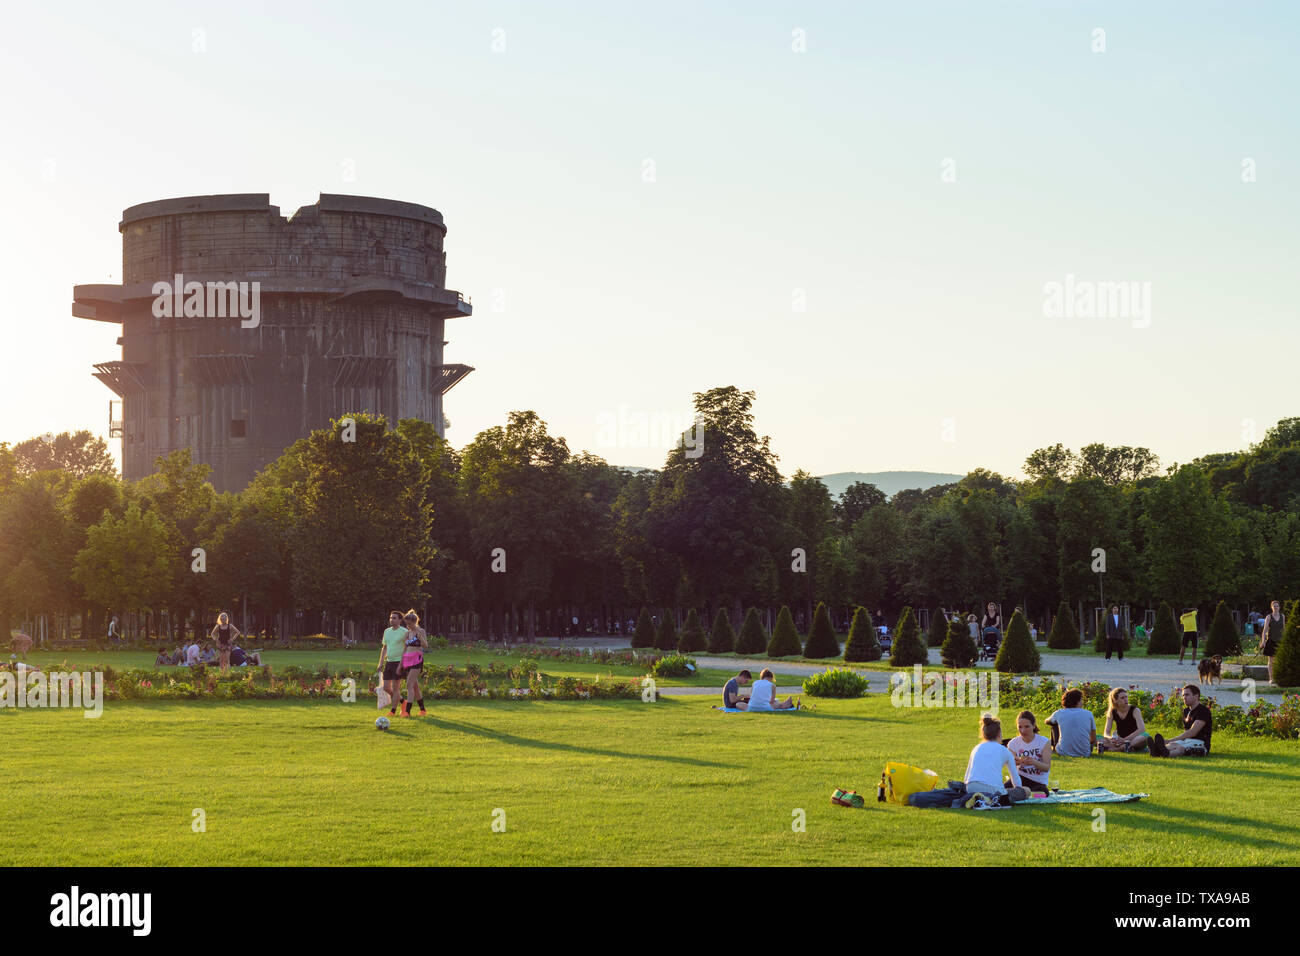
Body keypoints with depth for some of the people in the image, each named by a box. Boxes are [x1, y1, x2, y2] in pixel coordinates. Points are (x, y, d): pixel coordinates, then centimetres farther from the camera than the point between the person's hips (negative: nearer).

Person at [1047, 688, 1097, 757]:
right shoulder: (1089, 714, -2)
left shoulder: (1059, 713, -1)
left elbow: (1047, 721, 23)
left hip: (1063, 753, 0)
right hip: (1084, 753, 0)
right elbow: (1093, 739, 2)